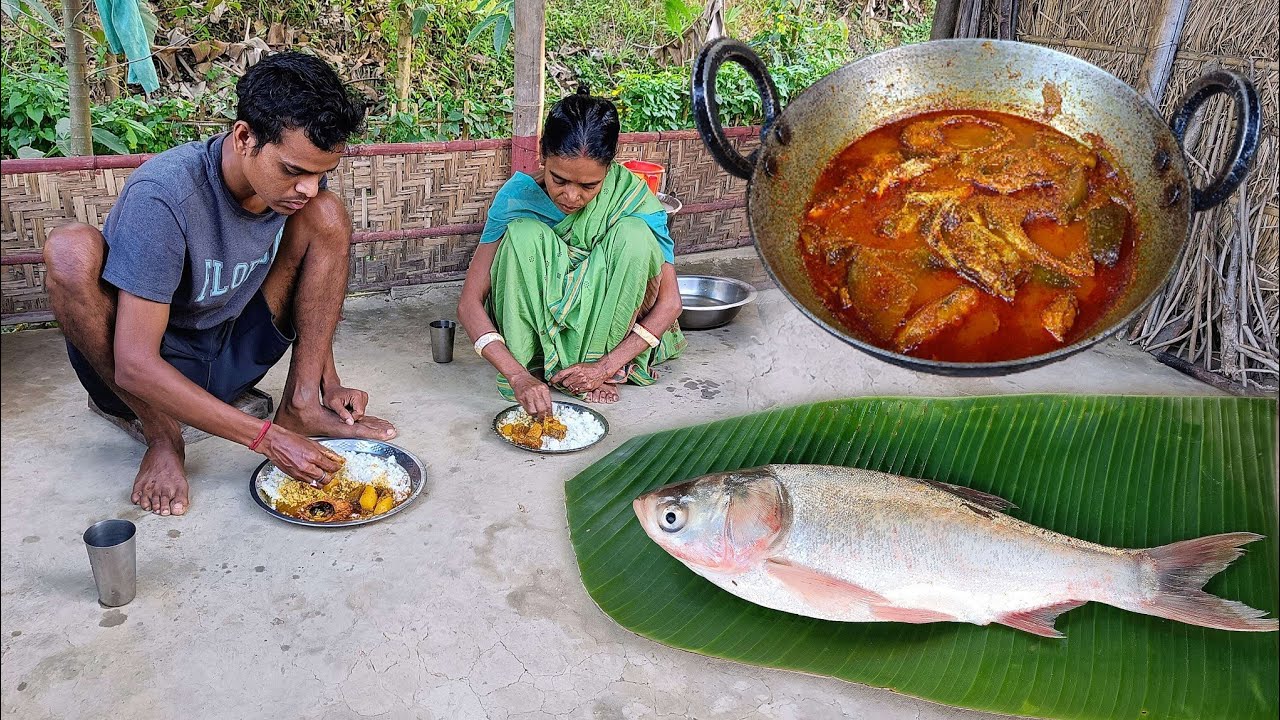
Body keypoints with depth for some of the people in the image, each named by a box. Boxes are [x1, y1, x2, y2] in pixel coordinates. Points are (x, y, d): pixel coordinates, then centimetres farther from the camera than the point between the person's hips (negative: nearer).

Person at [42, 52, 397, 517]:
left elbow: (312, 287, 5)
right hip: (141, 375, -4)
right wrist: (266, 438, -34)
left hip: (231, 359, 4)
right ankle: (161, 433, -13)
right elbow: (134, 366, -31)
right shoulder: (163, 195, -30)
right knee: (71, 249, -33)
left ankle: (301, 405, -13)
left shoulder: (300, 185, -13)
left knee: (327, 217, -11)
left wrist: (329, 381, -10)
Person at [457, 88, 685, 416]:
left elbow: (670, 302, -16)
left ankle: (596, 359, -14)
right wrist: (518, 376, -38)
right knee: (524, 234, -29)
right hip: (533, 324, -1)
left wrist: (605, 367, -26)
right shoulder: (518, 196, -21)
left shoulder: (632, 198, -19)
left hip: (605, 327, 1)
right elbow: (469, 302, -23)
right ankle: (533, 365, -19)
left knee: (635, 234, -26)